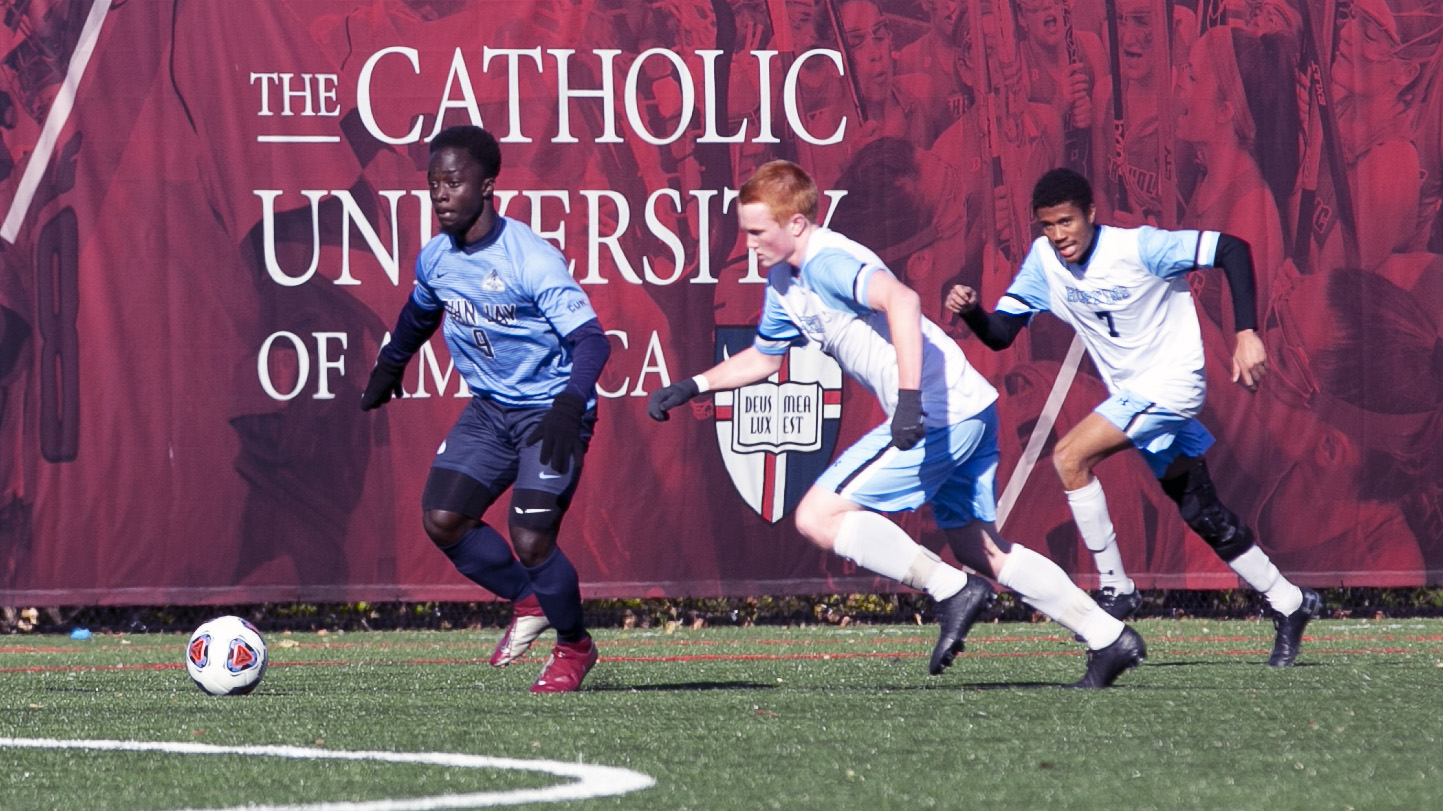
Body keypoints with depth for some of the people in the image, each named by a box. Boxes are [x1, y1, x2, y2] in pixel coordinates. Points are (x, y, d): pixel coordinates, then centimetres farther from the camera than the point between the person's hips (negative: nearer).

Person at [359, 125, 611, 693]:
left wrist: (569, 406, -41)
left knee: (530, 539, -15)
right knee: (442, 519, -5)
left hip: (550, 413, -7)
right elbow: (421, 313, 23)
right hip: (488, 409, 7)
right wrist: (390, 366, 35)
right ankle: (528, 603, 19)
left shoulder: (532, 260, -23)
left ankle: (574, 645, 12)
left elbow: (590, 339, -27)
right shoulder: (435, 258, -1)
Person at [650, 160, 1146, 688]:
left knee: (818, 517, -10)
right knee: (979, 549, 18)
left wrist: (909, 397, -40)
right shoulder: (784, 282, 15)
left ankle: (952, 591, -10)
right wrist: (692, 387, 23)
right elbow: (763, 357, 32)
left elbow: (900, 300, -35)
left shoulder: (827, 262, -16)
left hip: (938, 418, -11)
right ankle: (1109, 639, 20)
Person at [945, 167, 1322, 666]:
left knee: (1070, 457, -21)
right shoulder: (1043, 261, -2)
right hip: (1132, 393, 7)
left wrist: (1247, 334, -25)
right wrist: (969, 311, -23)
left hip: (1172, 380, -7)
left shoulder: (1137, 248, -20)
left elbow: (1232, 250, -20)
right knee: (1202, 513, 11)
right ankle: (1289, 603, 24)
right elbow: (999, 333, -1)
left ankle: (1115, 588, -13)